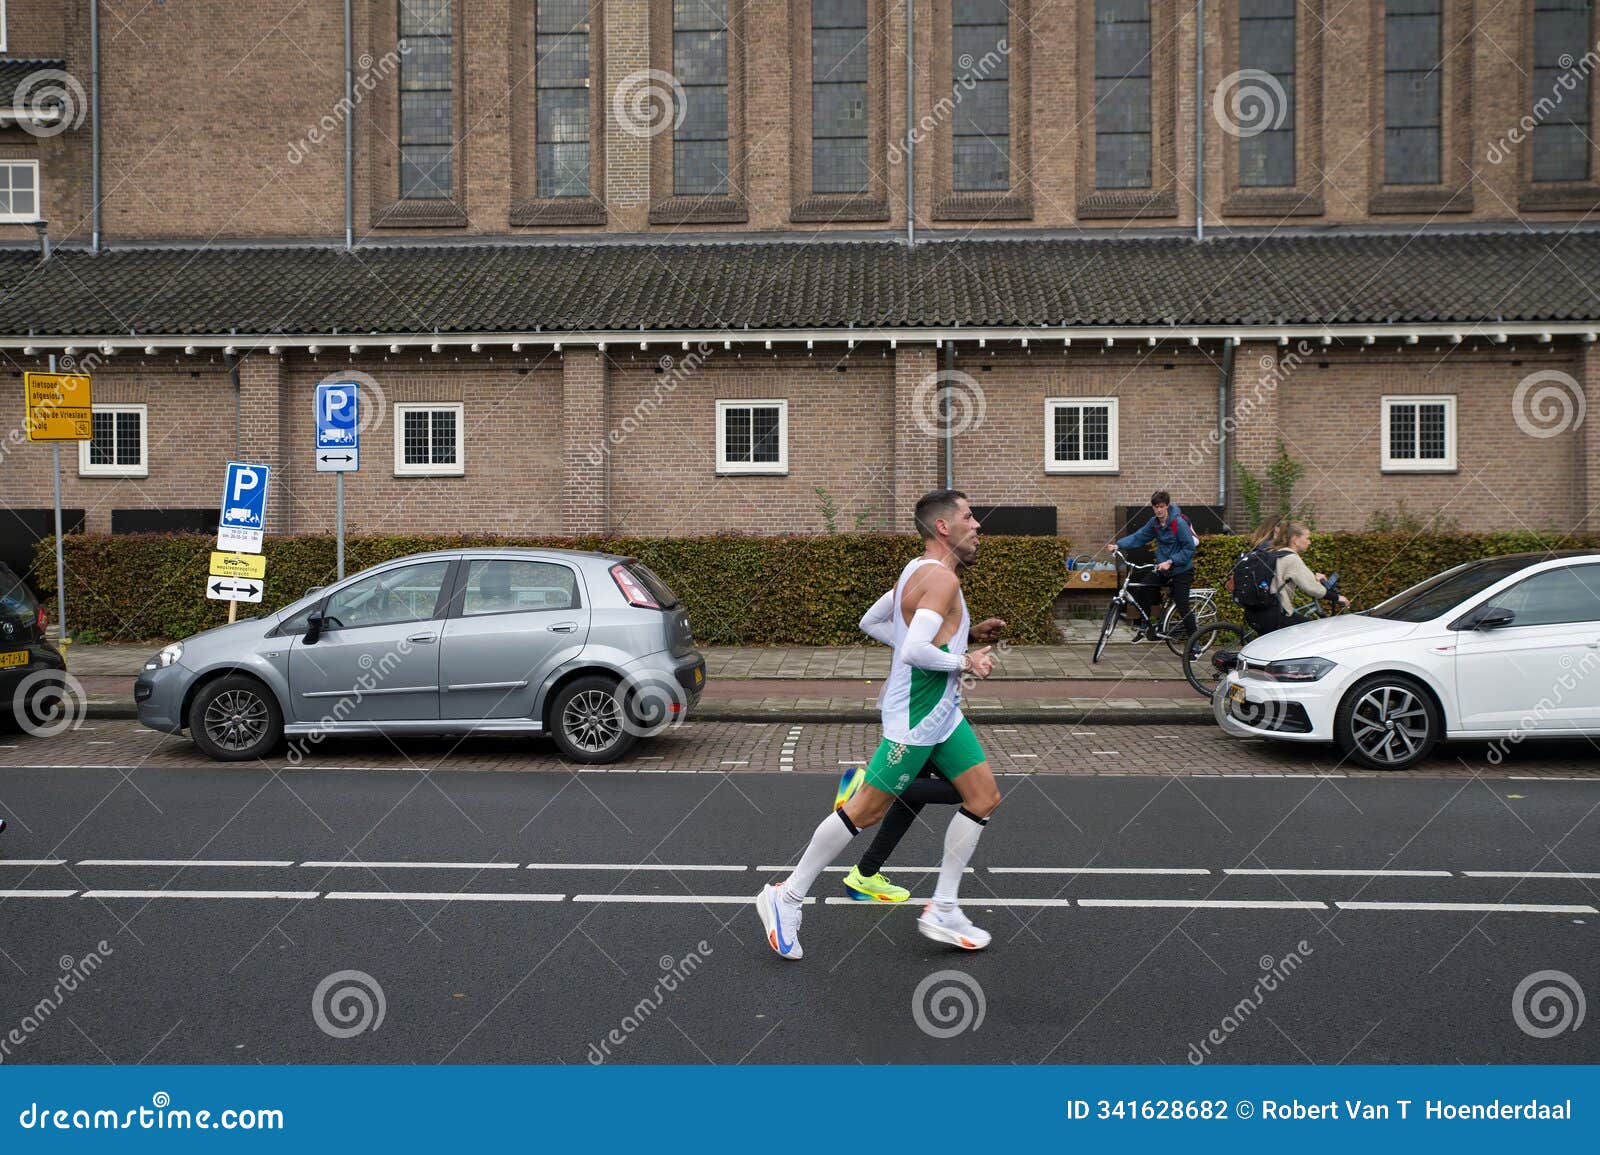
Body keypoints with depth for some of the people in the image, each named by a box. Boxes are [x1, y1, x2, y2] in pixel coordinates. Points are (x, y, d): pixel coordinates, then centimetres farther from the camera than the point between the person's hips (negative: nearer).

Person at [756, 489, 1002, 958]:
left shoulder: (919, 570, 11)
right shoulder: (941, 579, -20)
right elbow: (914, 651, -32)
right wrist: (964, 663, -16)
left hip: (941, 714, 10)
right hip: (915, 720, -10)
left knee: (984, 798, 9)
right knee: (864, 811, -2)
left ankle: (942, 911, 14)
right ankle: (787, 897, 12)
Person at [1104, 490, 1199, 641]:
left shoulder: (1179, 523, -19)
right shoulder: (1154, 522, 1)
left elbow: (1189, 548, -20)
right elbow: (1138, 537, -1)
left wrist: (1170, 561, -26)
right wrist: (1118, 545, -14)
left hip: (1181, 570, -7)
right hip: (1162, 568, 7)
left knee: (1182, 606, -11)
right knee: (1140, 590, -4)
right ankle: (1145, 627, 15)